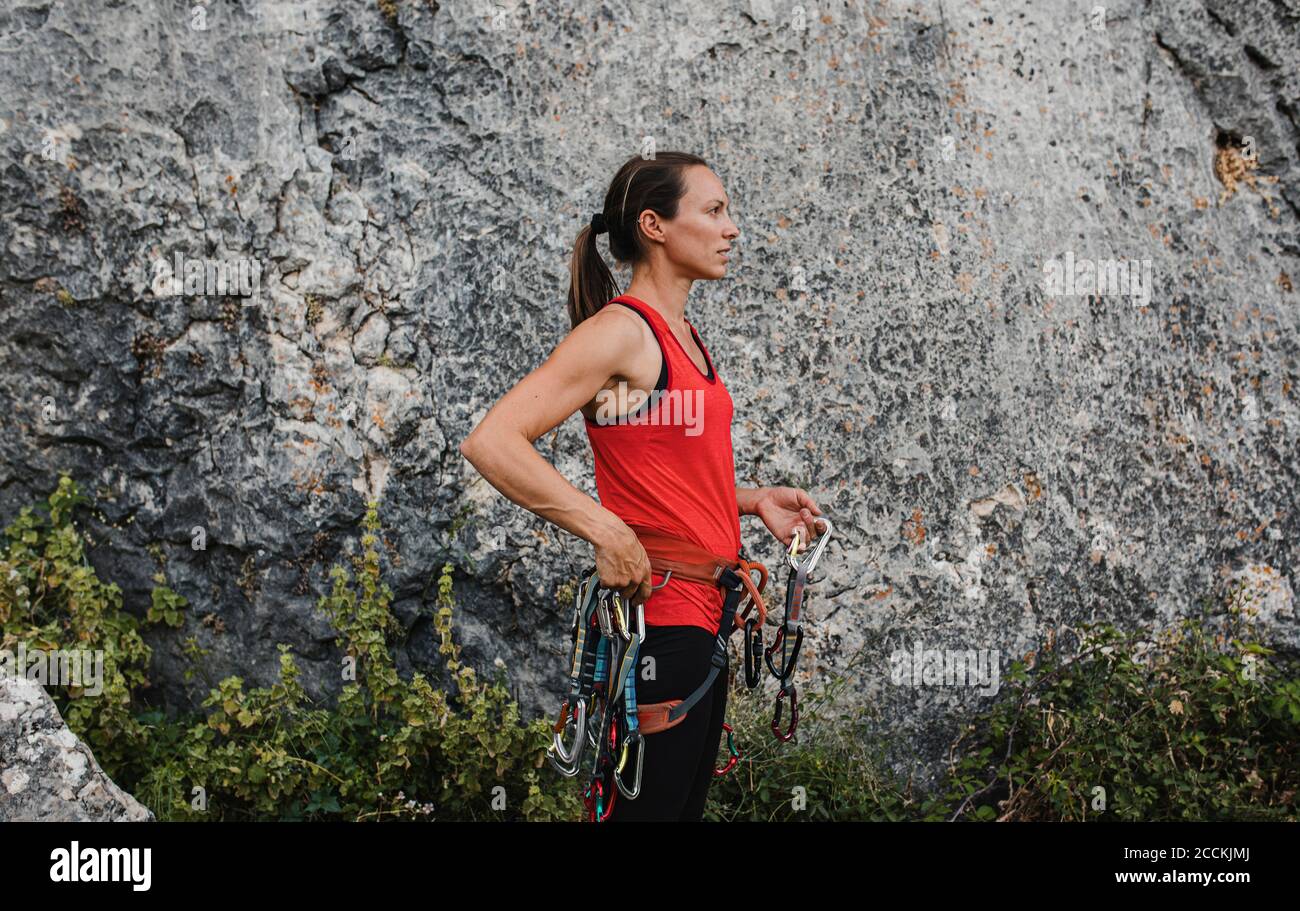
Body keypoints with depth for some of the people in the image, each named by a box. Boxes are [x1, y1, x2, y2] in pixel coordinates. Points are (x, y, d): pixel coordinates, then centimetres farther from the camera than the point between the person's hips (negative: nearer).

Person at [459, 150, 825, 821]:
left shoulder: (684, 337, 14)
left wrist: (753, 500, 11)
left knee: (689, 802, 17)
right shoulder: (621, 330, -14)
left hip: (703, 615, 9)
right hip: (658, 616, -9)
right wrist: (607, 533, -26)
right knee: (651, 805, -1)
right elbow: (490, 443, -24)